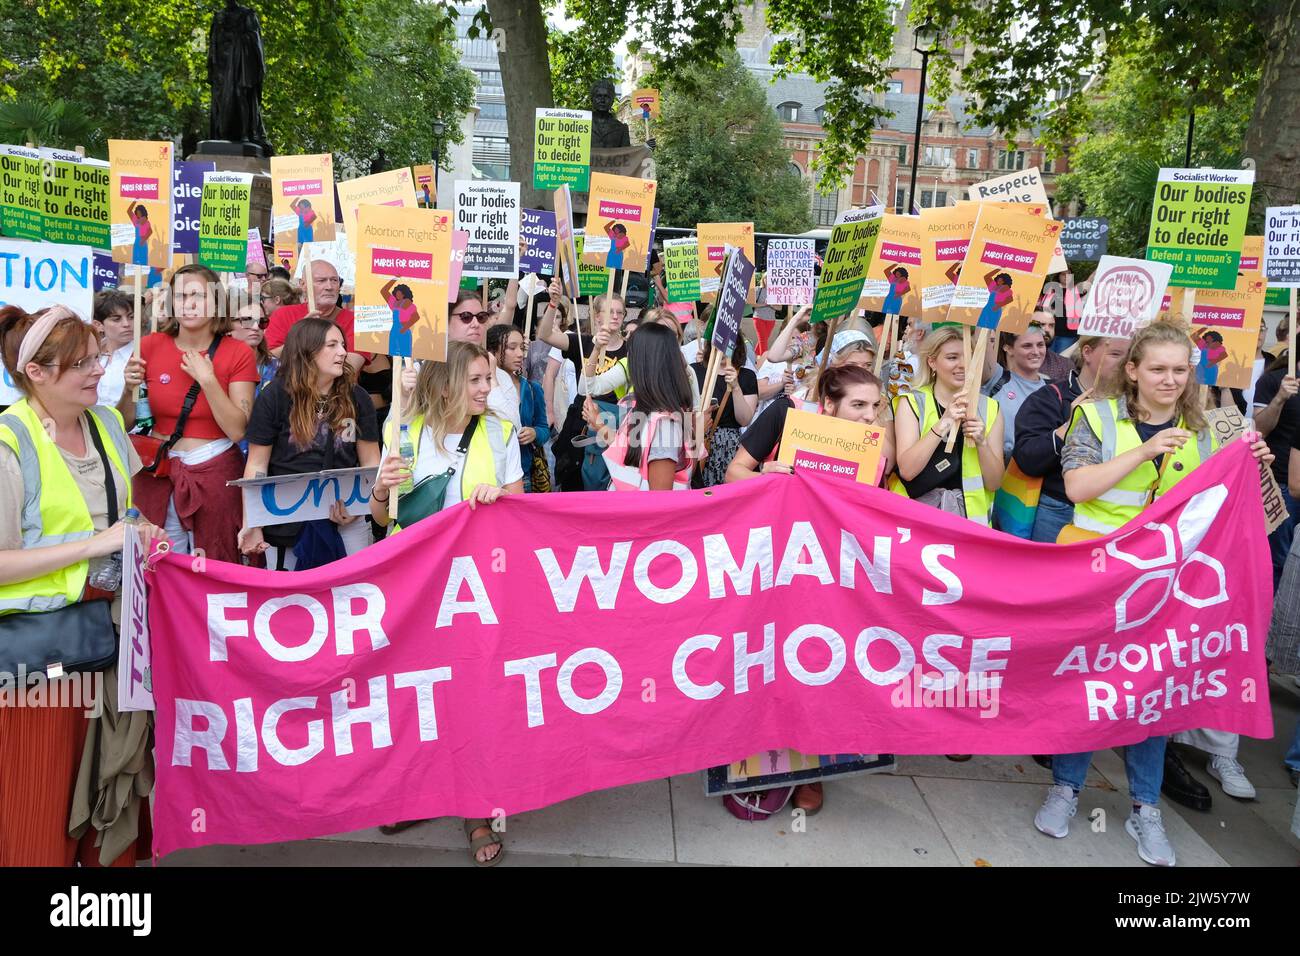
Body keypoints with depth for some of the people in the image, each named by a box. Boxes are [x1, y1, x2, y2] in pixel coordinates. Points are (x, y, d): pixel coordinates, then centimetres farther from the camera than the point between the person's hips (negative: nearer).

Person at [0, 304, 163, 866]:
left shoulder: (106, 422, 5)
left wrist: (144, 535, 2)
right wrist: (95, 544, -20)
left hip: (110, 618, 6)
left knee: (115, 758, 13)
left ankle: (113, 854, 31)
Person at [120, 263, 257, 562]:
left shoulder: (238, 353, -4)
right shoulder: (151, 346, 1)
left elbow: (237, 430, -11)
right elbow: (124, 425, 7)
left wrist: (207, 379, -18)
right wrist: (130, 389, -12)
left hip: (215, 473, -2)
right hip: (157, 472, 2)